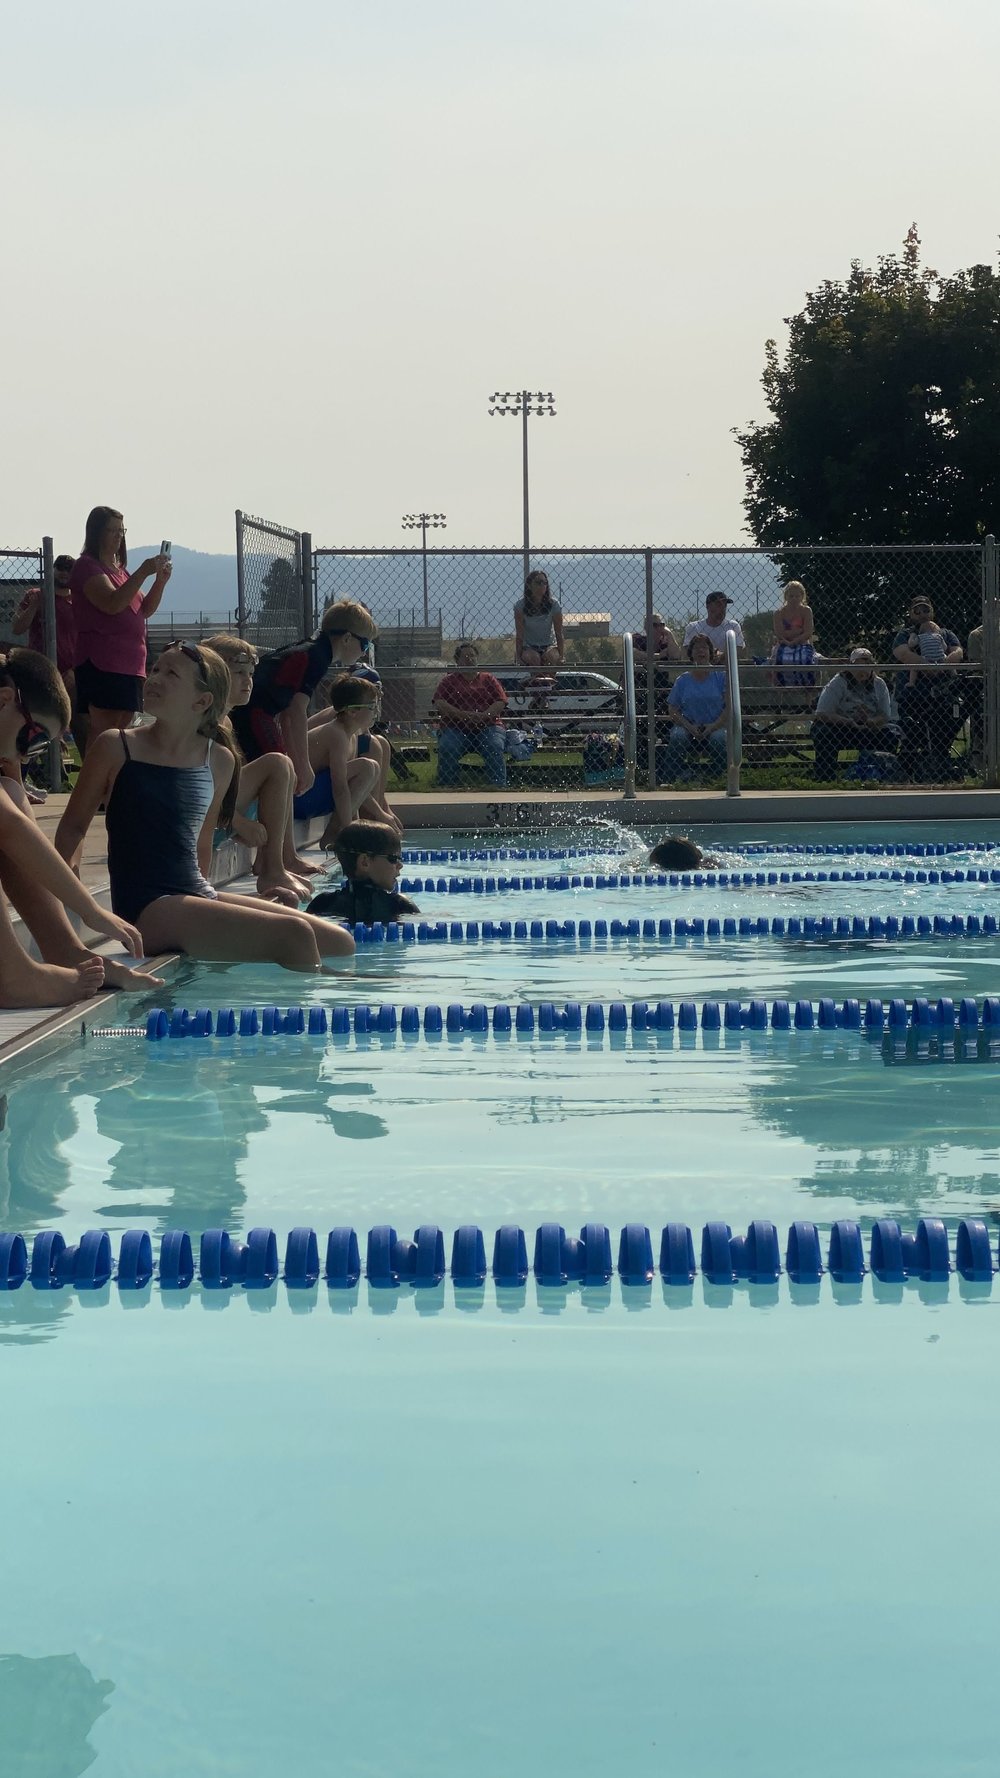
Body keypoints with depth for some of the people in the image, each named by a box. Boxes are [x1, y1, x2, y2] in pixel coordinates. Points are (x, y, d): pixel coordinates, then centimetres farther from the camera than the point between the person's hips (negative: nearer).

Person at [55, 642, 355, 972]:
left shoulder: (219, 761, 8)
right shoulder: (116, 748, -4)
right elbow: (73, 827, 2)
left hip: (199, 897, 6)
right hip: (147, 910, -6)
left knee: (340, 944, -1)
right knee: (293, 935, -22)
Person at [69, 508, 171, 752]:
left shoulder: (119, 569, 21)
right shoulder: (87, 566, -5)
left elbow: (145, 610, 18)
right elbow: (112, 604, -19)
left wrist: (161, 581, 3)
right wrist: (143, 572, -22)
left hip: (130, 665, 9)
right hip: (102, 665, -9)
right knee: (102, 736, -15)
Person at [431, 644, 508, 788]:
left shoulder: (488, 679, 20)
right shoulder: (449, 680, 18)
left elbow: (501, 702, 8)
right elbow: (438, 703, 2)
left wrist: (484, 715, -13)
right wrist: (462, 714, -13)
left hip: (486, 727, 0)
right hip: (455, 727, 0)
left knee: (495, 748, -30)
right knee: (446, 749, -31)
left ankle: (499, 786, -34)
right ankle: (445, 787, -30)